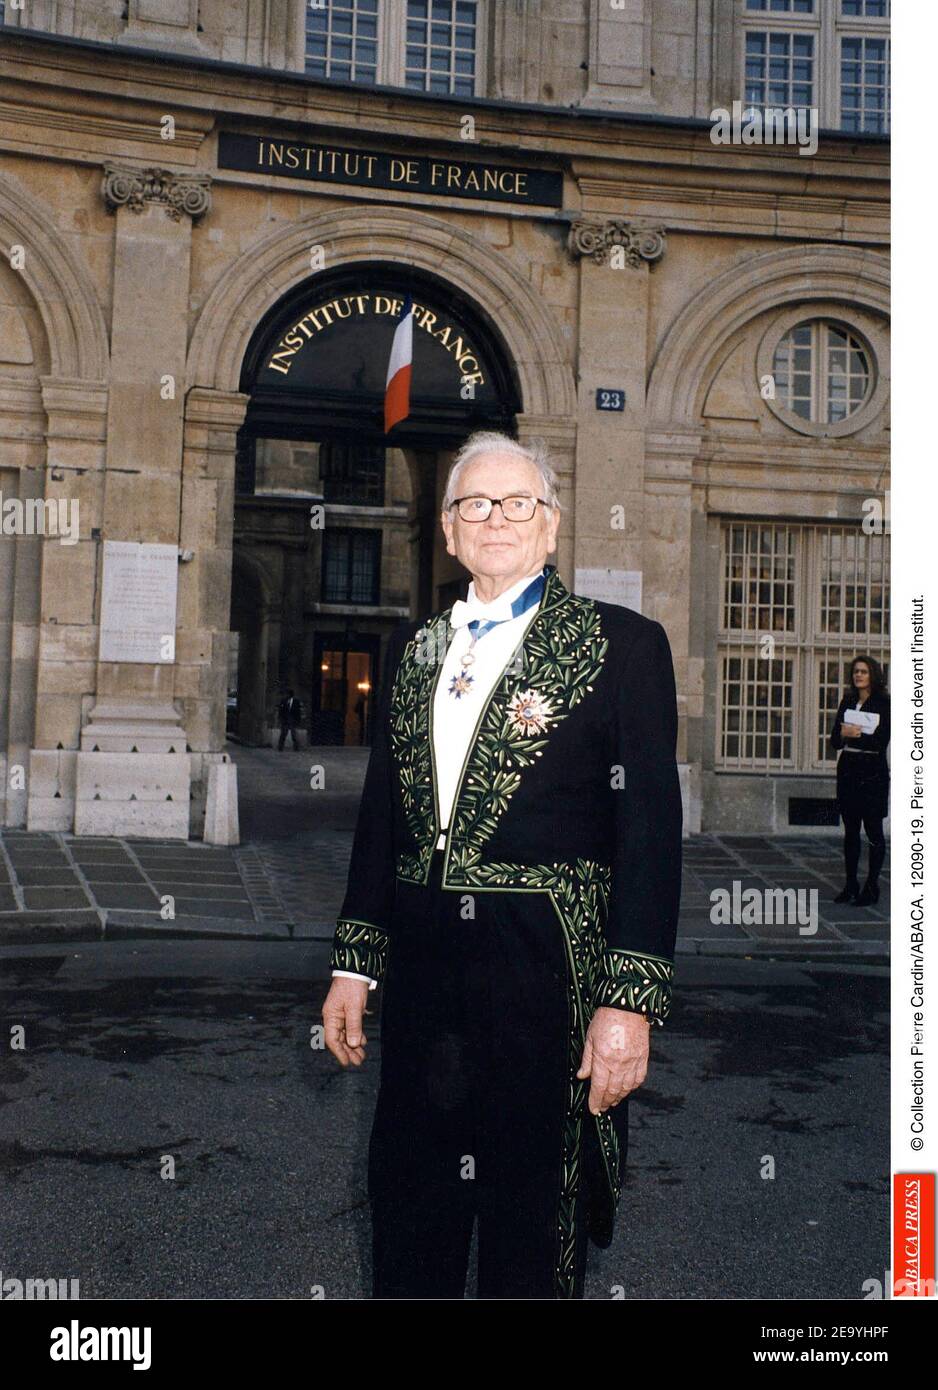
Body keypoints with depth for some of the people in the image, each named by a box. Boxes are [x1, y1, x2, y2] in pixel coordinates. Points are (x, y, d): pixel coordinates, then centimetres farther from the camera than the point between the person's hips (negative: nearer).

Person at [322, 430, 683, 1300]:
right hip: (424, 964, 5)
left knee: (532, 1228, 11)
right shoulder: (413, 647, 11)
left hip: (546, 968, -4)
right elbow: (381, 811, 14)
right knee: (408, 1213, 17)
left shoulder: (621, 645, -4)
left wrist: (631, 999, -13)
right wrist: (354, 964, 12)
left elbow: (650, 831, -8)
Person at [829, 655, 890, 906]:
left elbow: (882, 741, -13)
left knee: (874, 830, 0)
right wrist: (844, 734, -15)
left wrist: (857, 735, -23)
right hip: (848, 771, 5)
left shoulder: (884, 704, -4)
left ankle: (872, 887, 5)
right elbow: (835, 741, 6)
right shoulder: (847, 702, 11)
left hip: (873, 774, -5)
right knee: (850, 831, 9)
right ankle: (851, 884, 16)